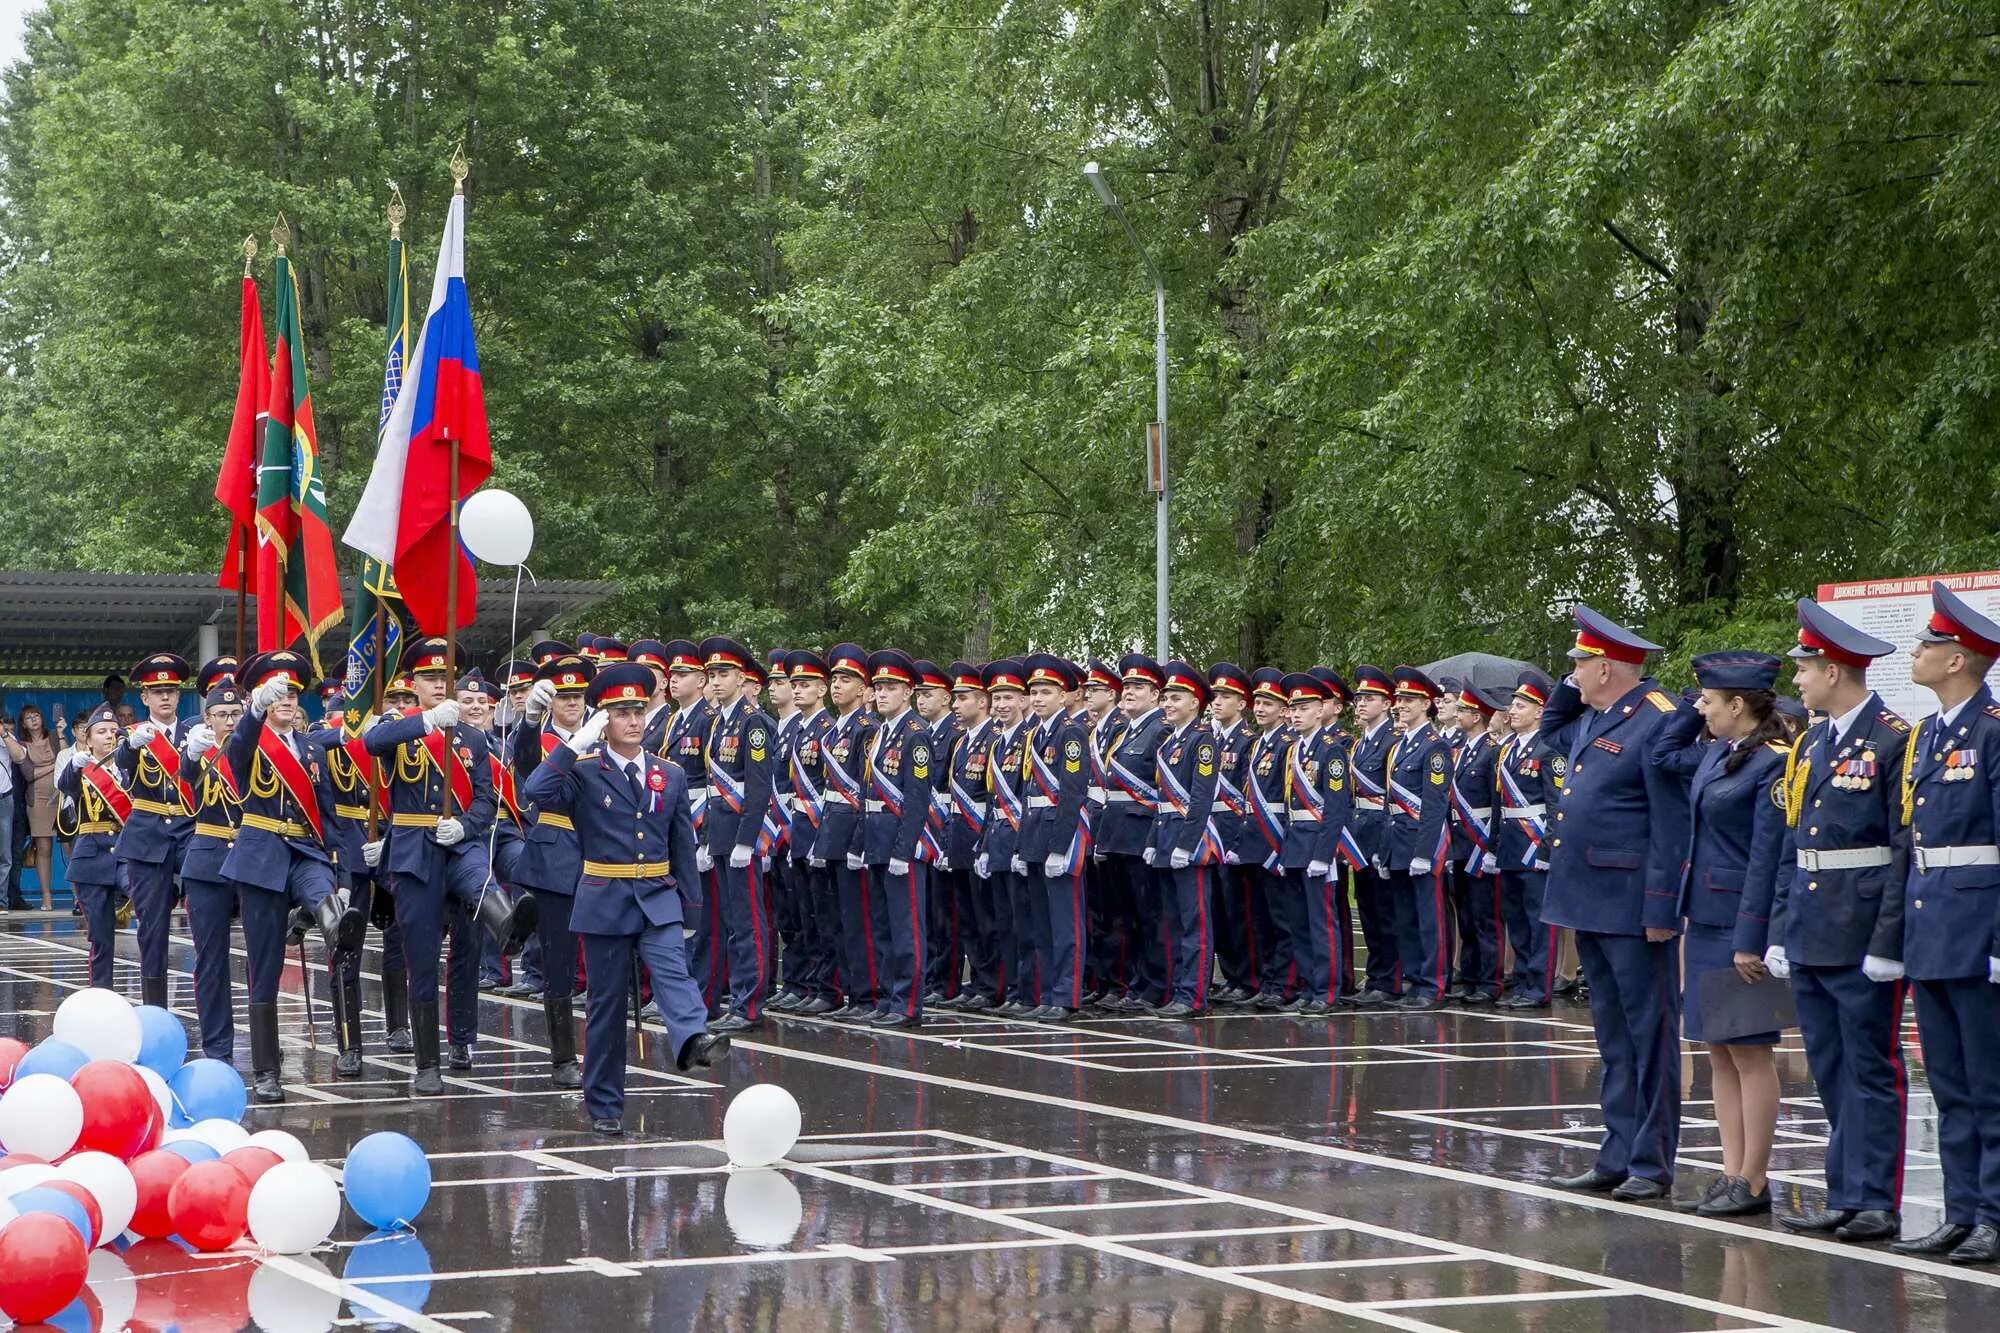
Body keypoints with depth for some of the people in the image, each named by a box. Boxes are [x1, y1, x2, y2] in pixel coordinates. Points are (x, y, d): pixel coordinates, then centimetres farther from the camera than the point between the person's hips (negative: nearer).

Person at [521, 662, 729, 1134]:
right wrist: (577, 743, -21)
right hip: (604, 900, -2)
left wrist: (688, 907, 9)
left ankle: (693, 1039, -47)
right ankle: (605, 1106, 12)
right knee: (606, 1002, 3)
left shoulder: (671, 775, 9)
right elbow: (536, 792, -23)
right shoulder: (584, 772, -3)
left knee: (673, 971, -23)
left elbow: (683, 846, 13)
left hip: (659, 899, 2)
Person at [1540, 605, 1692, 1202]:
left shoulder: (1658, 722, -15)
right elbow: (1552, 728, 38)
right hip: (1592, 903, 10)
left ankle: (1652, 1165, 3)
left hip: (1633, 907, -10)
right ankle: (1617, 1158, 19)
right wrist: (1573, 687, 19)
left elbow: (1672, 825, -19)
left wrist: (1661, 910, -22)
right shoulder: (1594, 720, 14)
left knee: (1648, 1035, -1)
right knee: (1613, 1039, 13)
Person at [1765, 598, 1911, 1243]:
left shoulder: (1894, 741, -10)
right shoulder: (1809, 747, 15)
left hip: (1864, 940, -8)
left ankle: (1876, 1203, 2)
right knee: (1831, 1073, 10)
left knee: (1873, 1070, -2)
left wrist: (1888, 941, -18)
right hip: (1810, 939, 8)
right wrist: (1779, 932, 12)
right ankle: (1845, 1197, 16)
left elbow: (1908, 849, -13)